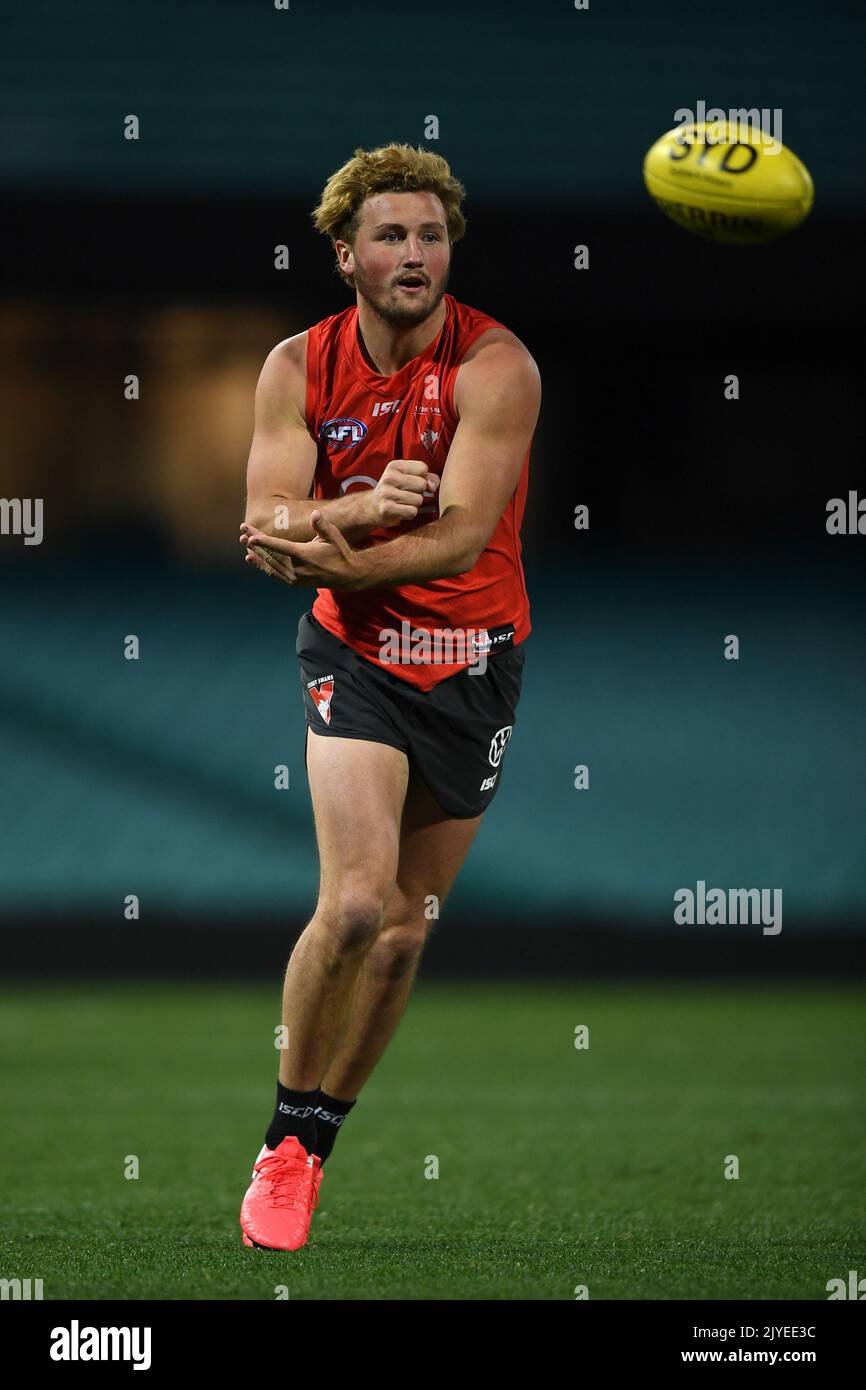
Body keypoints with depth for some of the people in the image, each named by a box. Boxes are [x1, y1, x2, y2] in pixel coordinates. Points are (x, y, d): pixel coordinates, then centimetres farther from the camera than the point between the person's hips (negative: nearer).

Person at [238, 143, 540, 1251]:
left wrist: (330, 554, -34)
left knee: (405, 924, 7)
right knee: (356, 899, -19)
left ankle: (320, 1135, 25)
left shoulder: (496, 366, -14)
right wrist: (357, 509, -31)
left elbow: (460, 535, -23)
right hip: (354, 650, 0)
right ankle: (283, 1142, -3)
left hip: (473, 659, 0)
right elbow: (264, 525, -12)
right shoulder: (299, 368, -4)